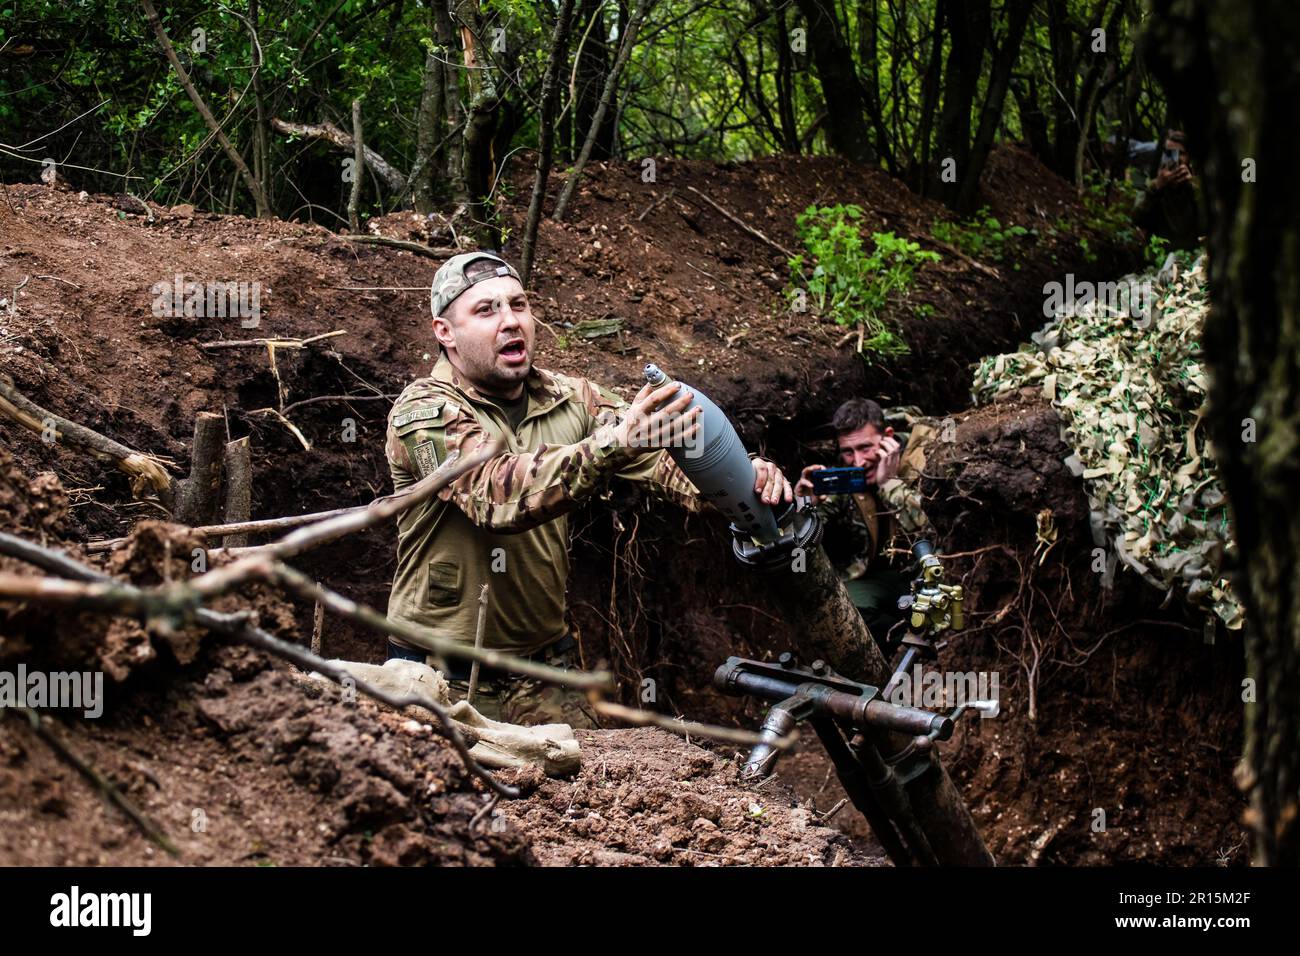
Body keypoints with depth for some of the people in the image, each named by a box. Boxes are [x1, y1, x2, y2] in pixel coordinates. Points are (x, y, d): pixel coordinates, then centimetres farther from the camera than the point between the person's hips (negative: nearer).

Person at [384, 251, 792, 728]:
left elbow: (665, 458, -6)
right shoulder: (422, 410, -14)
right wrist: (611, 445, -45)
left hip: (544, 665, 5)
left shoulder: (569, 399, 4)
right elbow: (496, 492, -31)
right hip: (443, 674, -5)